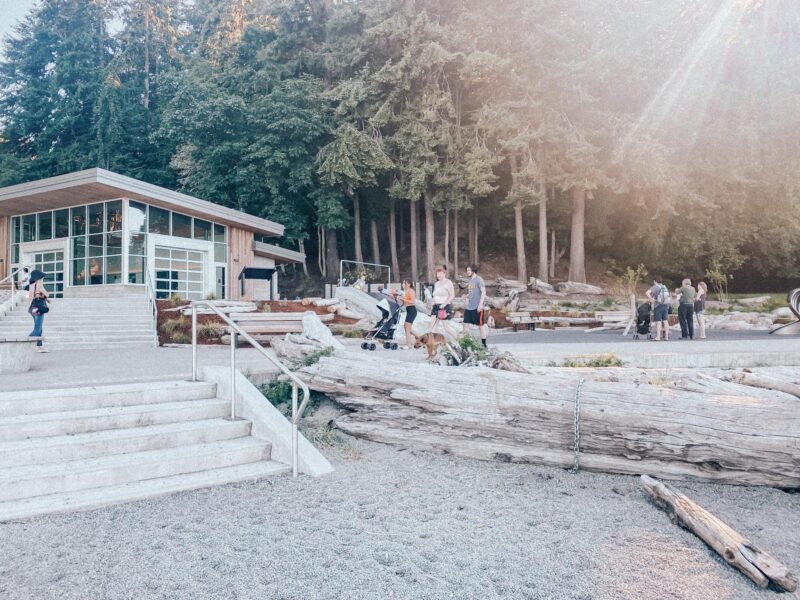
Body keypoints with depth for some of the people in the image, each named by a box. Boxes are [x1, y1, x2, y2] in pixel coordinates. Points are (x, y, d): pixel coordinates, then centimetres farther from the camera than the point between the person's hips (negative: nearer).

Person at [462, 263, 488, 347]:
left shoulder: (478, 280, -10)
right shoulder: (470, 280, 14)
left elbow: (483, 292, -16)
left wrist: (480, 304, -22)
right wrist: (467, 297, 5)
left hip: (477, 308, -8)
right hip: (469, 307, 8)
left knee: (481, 325, 1)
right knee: (465, 324, 7)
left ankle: (484, 344, 10)